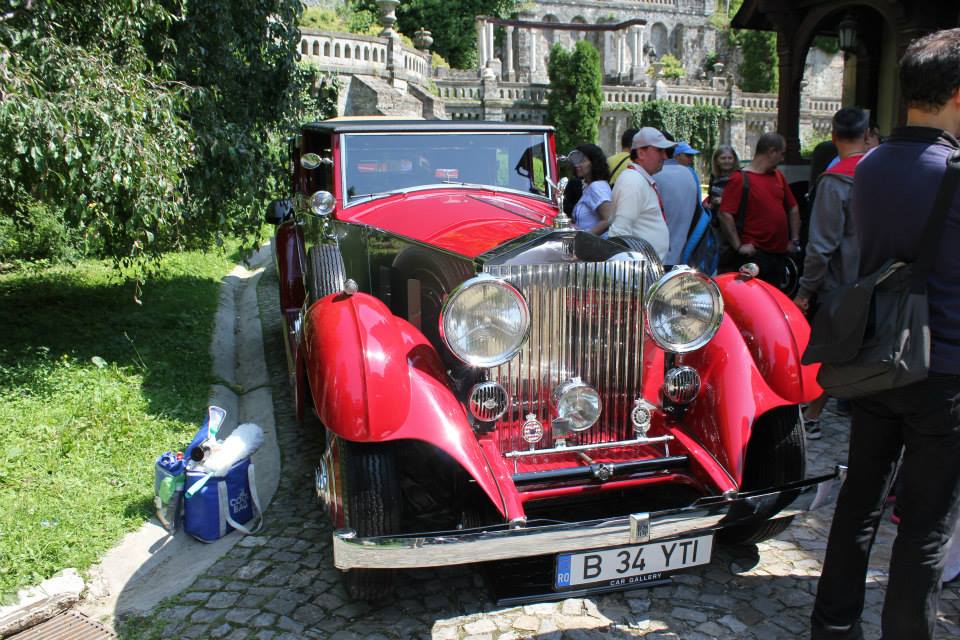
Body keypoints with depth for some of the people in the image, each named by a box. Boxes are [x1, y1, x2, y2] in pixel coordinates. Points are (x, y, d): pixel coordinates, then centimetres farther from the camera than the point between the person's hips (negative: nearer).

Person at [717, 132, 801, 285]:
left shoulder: (779, 177, 14)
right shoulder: (740, 179, -9)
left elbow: (793, 209, 22)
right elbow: (725, 215, -17)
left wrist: (795, 240, 15)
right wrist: (738, 246, -19)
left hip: (780, 254, 7)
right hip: (754, 254, -7)